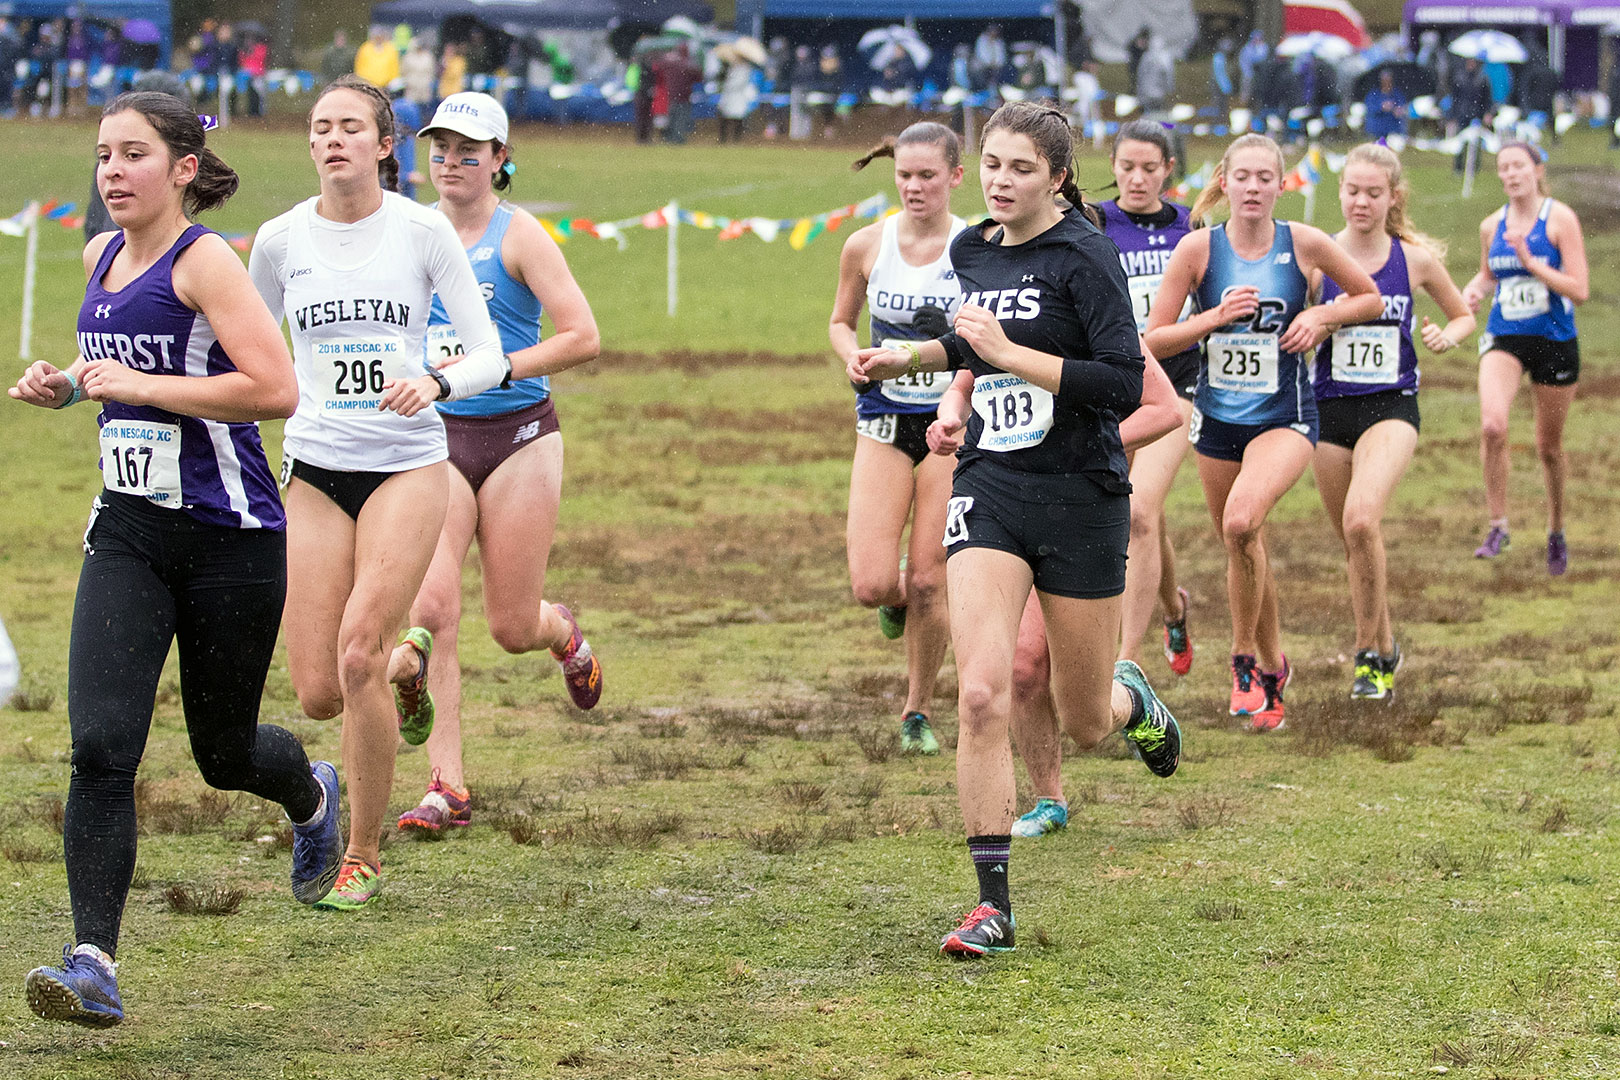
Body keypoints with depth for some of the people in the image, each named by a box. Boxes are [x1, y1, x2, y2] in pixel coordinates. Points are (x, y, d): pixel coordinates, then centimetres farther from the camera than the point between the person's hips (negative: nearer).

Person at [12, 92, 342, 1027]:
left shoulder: (206, 261, -13)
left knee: (223, 752, 10)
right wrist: (66, 385, 7)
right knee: (100, 744, -13)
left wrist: (137, 384, -20)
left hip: (230, 536, -5)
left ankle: (313, 795, 47)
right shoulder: (101, 257, 9)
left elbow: (276, 390, -22)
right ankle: (95, 967, -16)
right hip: (129, 533, 5)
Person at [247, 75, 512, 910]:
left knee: (357, 654, -18)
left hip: (406, 465, -2)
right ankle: (407, 662, 34)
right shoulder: (280, 240, 3)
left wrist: (436, 384, -24)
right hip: (313, 468, 3)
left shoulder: (424, 231, -3)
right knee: (318, 694, -4)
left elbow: (489, 355, -4)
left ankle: (362, 857, -1)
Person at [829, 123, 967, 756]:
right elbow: (841, 321, 15)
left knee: (928, 583, -1)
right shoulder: (866, 246, -1)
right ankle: (898, 600, 29)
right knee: (872, 585, -10)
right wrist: (855, 359, -7)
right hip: (884, 419, 2)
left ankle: (919, 712, 19)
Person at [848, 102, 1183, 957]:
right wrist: (911, 358, 13)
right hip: (988, 490, 4)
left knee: (1085, 725, 9)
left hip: (1079, 496, -4)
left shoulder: (1084, 256, -12)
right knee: (981, 693, -15)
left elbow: (1124, 383, -20)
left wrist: (1010, 354, -22)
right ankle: (993, 904, -9)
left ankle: (1132, 699, 48)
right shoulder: (972, 250, 8)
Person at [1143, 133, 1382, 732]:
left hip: (1284, 418, -3)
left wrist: (1320, 317, -9)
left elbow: (1371, 299, 9)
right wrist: (1217, 316, -17)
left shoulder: (1305, 244, -7)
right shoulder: (1198, 248, -7)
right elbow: (1155, 340, -4)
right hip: (1218, 417, 3)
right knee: (1243, 547, 13)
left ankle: (1245, 660, -8)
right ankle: (1272, 666, 35)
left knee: (1241, 521, -27)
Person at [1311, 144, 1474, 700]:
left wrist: (1446, 336, -7)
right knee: (1354, 542, 12)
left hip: (1391, 407, -2)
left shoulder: (1416, 258, -1)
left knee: (1361, 519, -26)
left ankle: (1367, 650, -12)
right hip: (1331, 408, 2)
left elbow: (1464, 315, 15)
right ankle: (1384, 648, 35)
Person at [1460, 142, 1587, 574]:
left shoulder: (1560, 219, -8)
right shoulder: (1491, 226, 5)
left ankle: (1556, 531, 33)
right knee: (1492, 425, -24)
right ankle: (1498, 526, -12)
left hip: (1554, 342, -2)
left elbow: (1579, 290, -13)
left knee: (1549, 445, 9)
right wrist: (1473, 291, 3)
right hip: (1503, 340, 2)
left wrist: (1531, 262, -22)